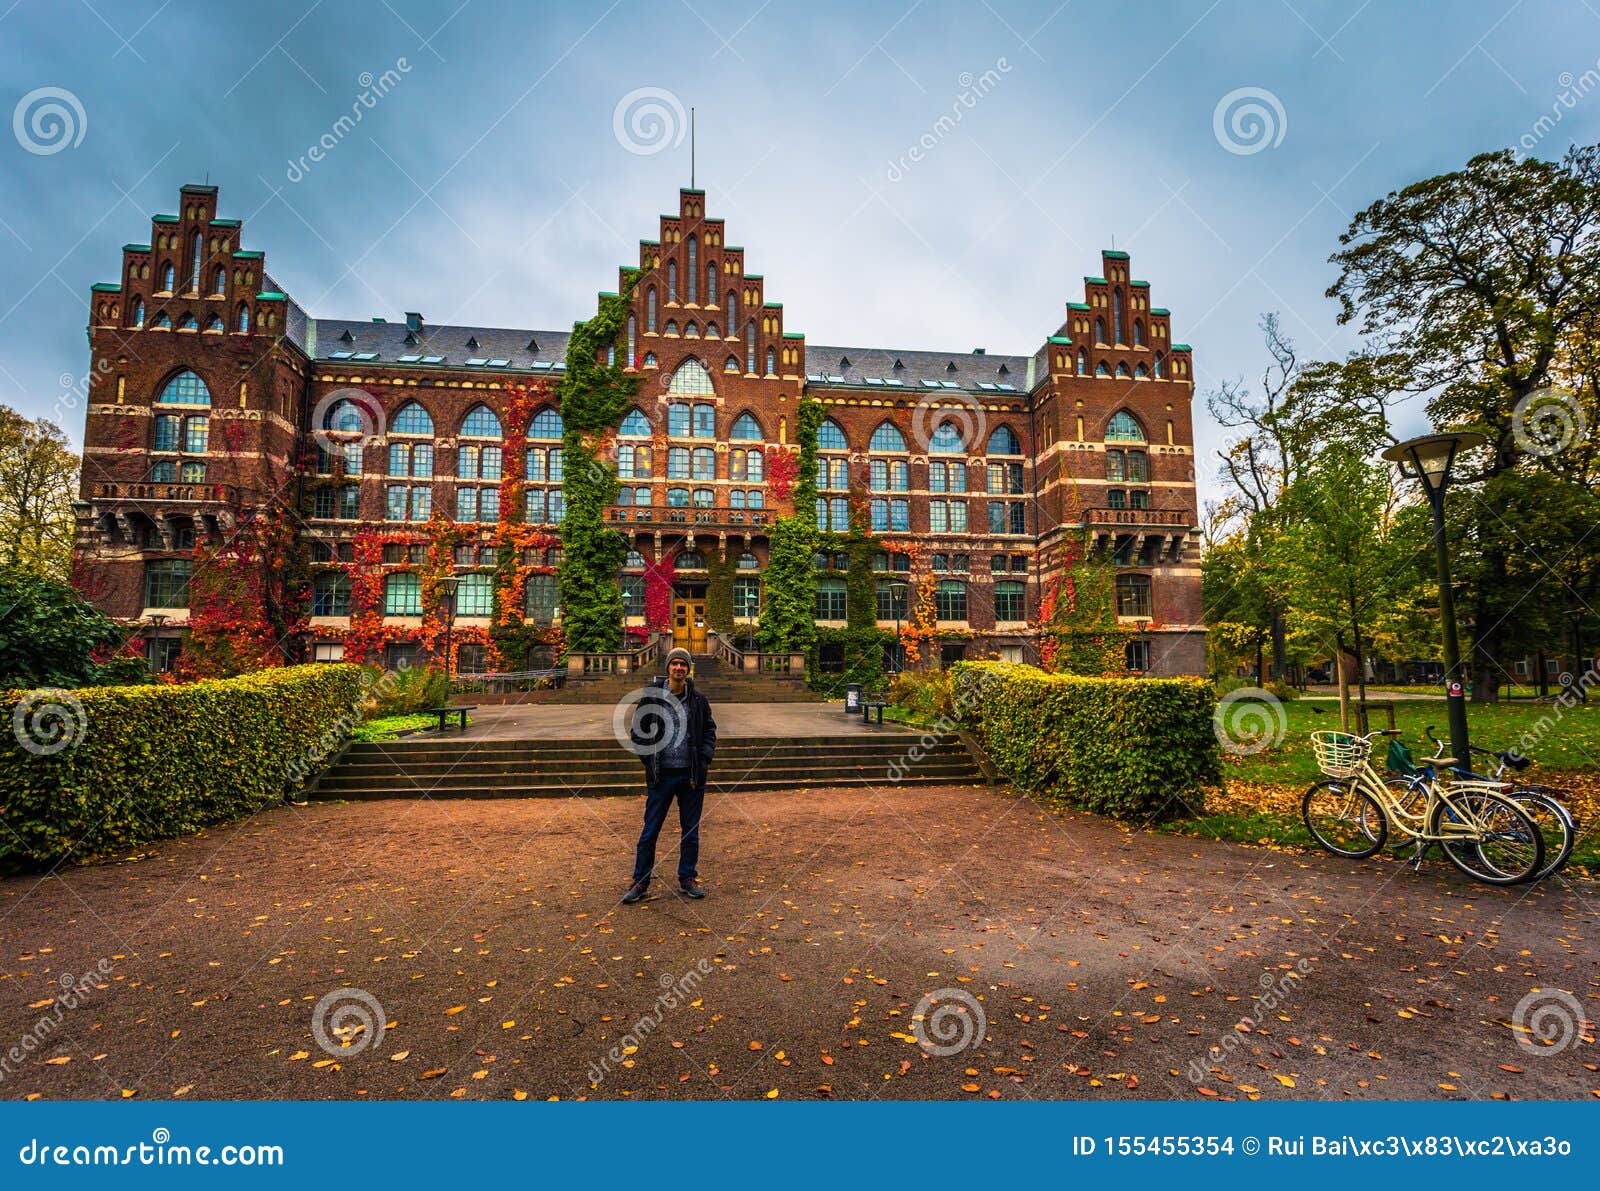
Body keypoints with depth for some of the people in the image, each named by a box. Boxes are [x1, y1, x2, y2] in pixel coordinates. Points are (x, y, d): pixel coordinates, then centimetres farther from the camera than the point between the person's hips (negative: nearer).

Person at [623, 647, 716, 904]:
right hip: (661, 776, -1)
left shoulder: (698, 700, 1)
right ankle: (640, 882, 19)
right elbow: (637, 731, 2)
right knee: (650, 831, 5)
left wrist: (704, 758, -3)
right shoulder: (651, 697, -4)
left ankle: (688, 880, 25)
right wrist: (649, 760, -5)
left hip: (692, 776, 2)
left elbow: (710, 731, 10)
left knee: (690, 830, 11)